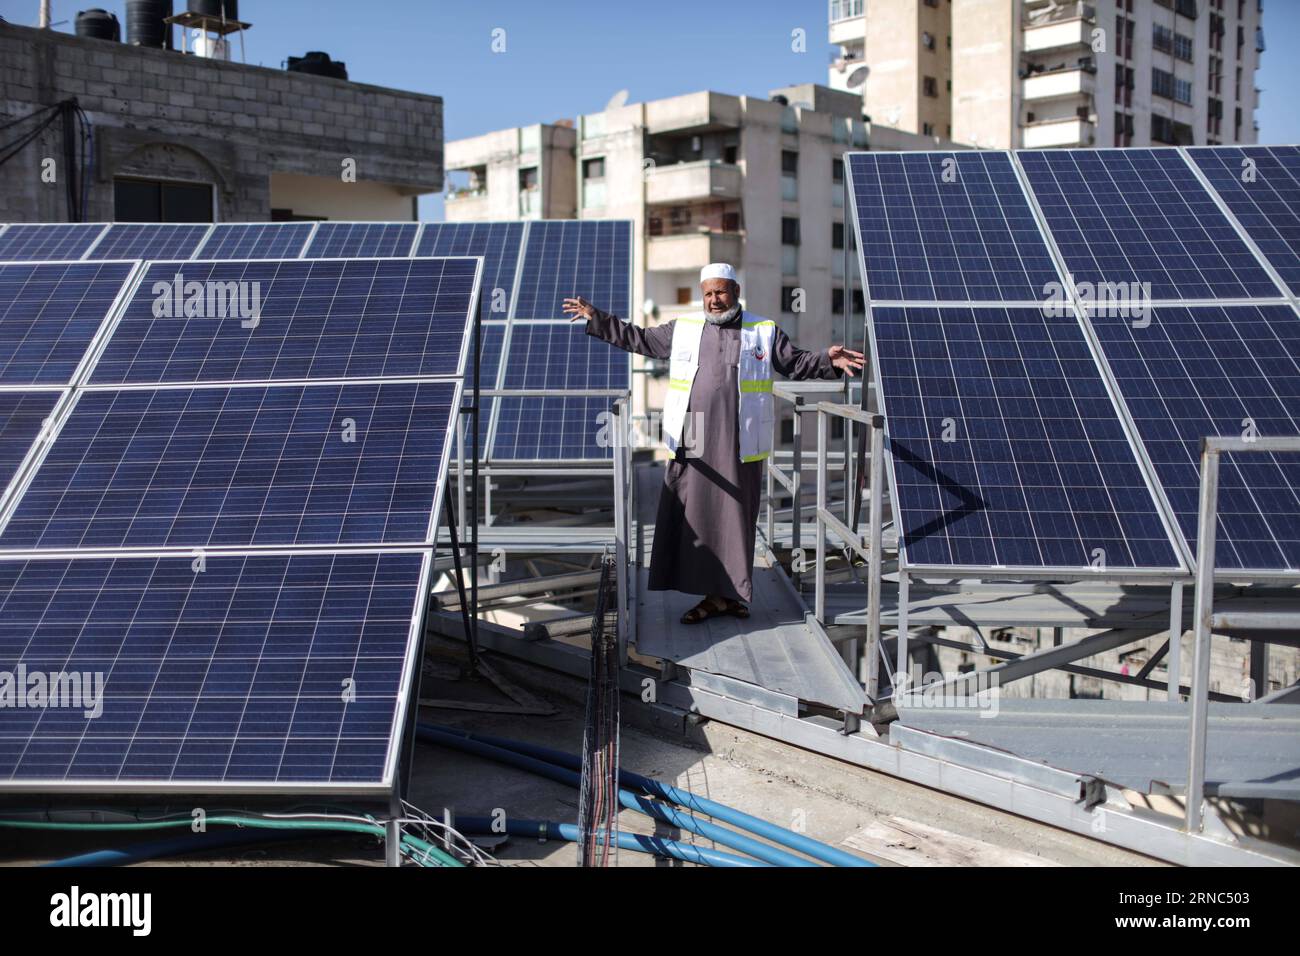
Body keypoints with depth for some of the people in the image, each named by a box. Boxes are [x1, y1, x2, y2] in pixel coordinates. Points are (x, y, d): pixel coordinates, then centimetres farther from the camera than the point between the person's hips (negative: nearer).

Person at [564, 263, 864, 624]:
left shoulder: (764, 331, 8)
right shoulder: (682, 329, 12)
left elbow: (796, 363, 8)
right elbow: (637, 339, 18)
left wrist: (828, 361, -11)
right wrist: (596, 319, 15)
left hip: (740, 446, -1)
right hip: (692, 445, 2)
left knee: (736, 519, 4)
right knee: (694, 518, 1)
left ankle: (733, 593, 15)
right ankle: (712, 594, 10)